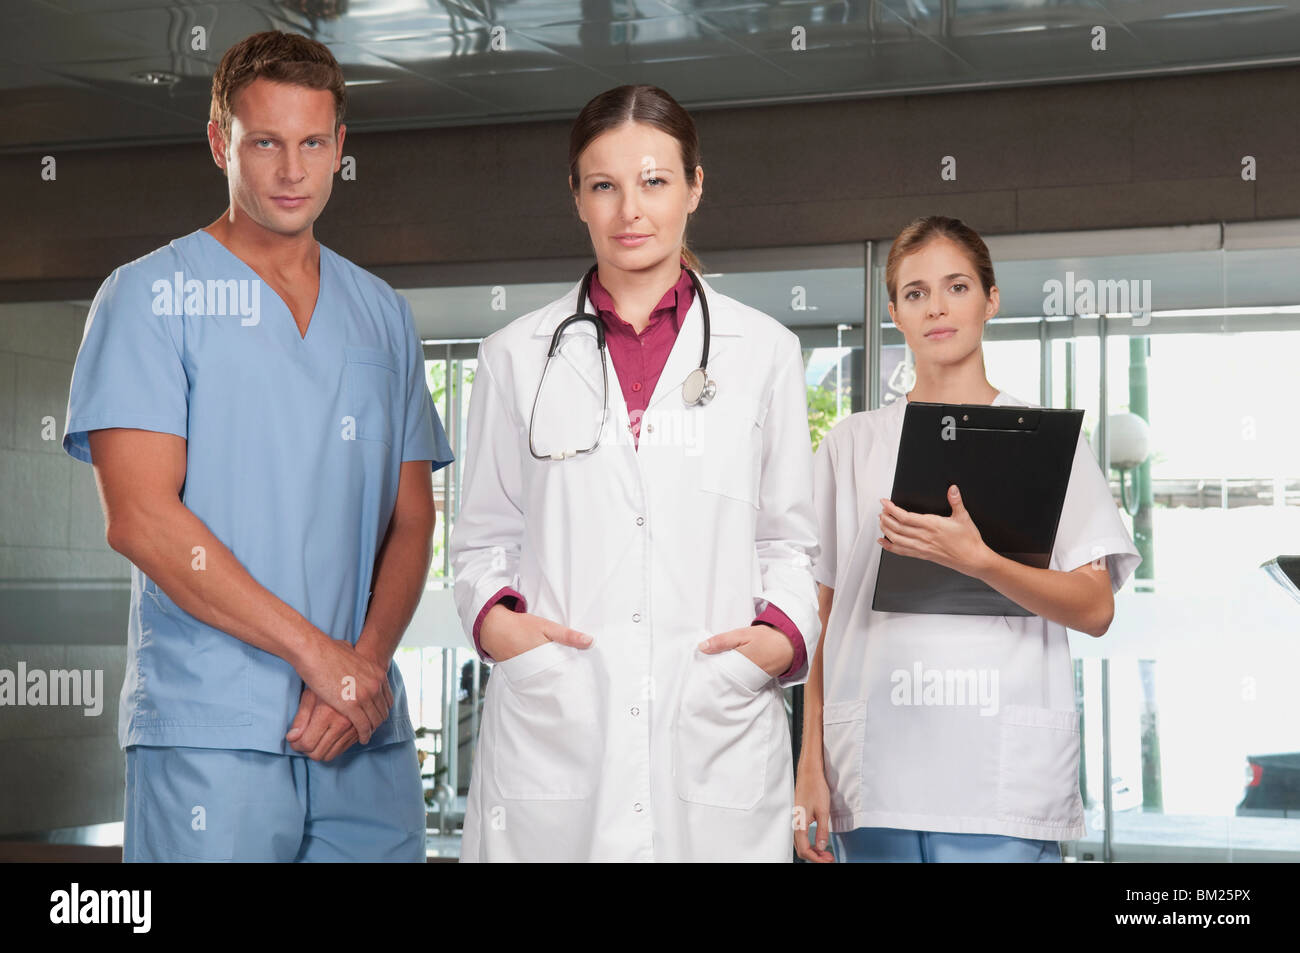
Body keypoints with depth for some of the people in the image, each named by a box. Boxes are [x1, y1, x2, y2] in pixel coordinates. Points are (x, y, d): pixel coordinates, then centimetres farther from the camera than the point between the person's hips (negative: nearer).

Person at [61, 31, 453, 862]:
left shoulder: (381, 313, 15)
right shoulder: (151, 297, 1)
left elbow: (411, 520, 12)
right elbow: (140, 517, -10)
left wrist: (367, 661, -6)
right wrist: (317, 651, -12)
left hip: (369, 733, 4)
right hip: (209, 731, -4)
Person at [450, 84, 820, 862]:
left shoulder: (763, 351, 11)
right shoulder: (517, 357, 12)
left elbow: (788, 539, 13)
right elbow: (484, 536, 15)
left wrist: (784, 634, -6)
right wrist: (492, 617, -5)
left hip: (715, 733, 0)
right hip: (551, 730, 0)